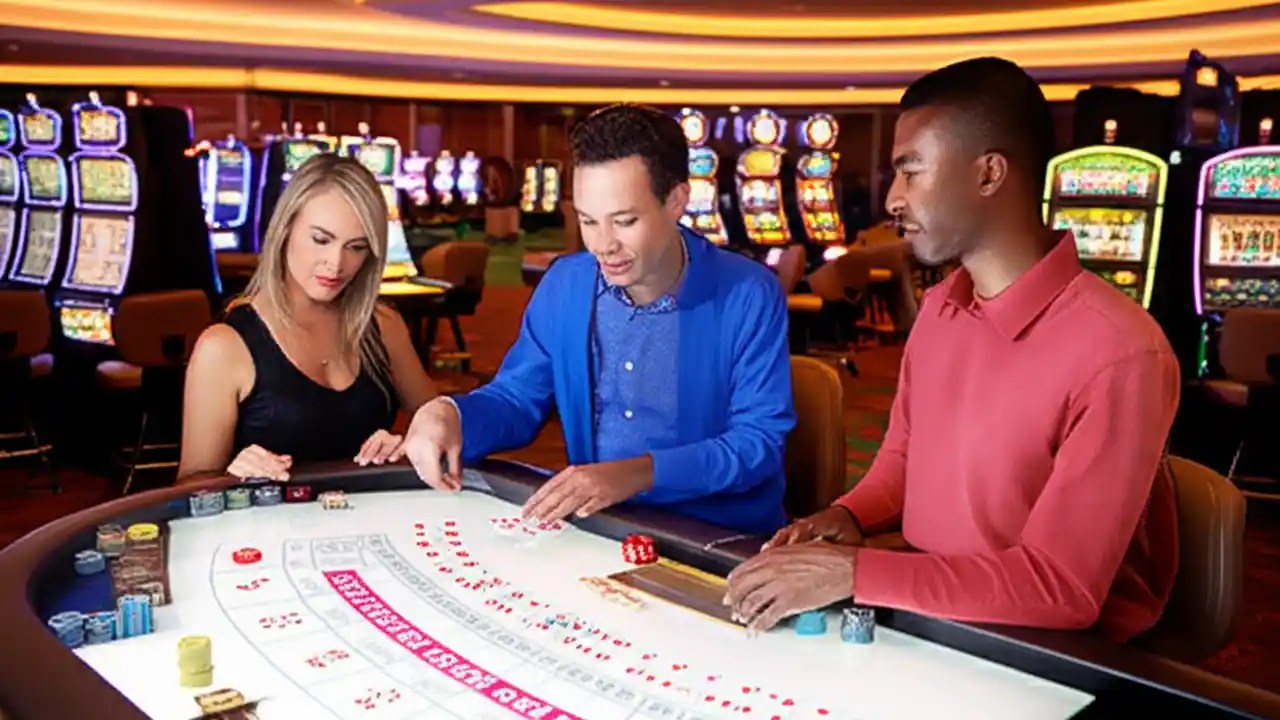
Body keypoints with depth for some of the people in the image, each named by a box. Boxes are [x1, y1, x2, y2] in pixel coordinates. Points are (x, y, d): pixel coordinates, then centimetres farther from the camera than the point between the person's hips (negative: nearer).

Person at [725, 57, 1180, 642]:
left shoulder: (1117, 355, -22)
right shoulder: (938, 308, 3)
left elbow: (1063, 588, -22)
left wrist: (853, 572, -26)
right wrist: (849, 516, -5)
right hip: (927, 618, 6)